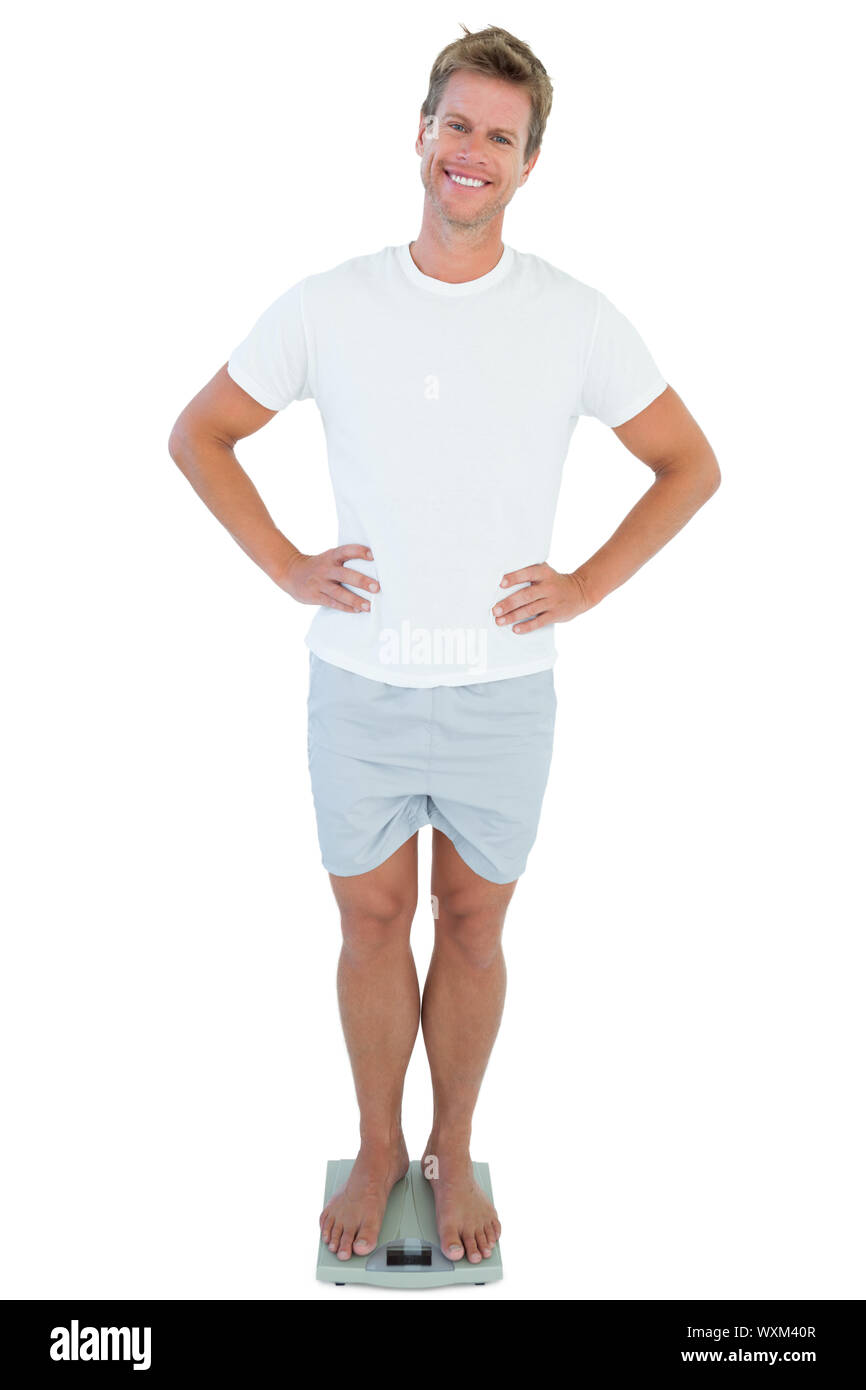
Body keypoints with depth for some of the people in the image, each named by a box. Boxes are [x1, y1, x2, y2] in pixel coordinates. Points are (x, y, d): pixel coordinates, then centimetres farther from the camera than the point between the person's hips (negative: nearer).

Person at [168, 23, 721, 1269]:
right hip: (357, 686, 1)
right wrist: (286, 566, -2)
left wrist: (588, 585, -5)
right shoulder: (326, 308, -4)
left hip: (503, 691, 0)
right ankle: (378, 1151, 34)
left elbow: (690, 466, 4)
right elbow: (199, 435, 8)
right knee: (372, 925, 13)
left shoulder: (577, 321, -5)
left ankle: (453, 1152, 35)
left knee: (473, 929, 13)